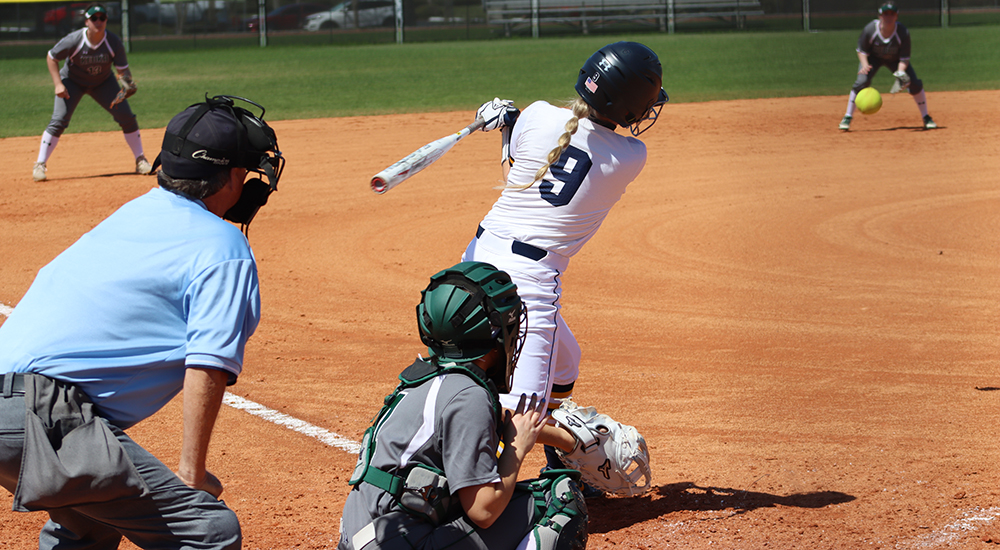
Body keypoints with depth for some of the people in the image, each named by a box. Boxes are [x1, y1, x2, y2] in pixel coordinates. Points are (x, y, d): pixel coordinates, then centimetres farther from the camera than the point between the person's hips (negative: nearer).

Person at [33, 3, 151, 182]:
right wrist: (58, 84, -21)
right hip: (72, 81, -2)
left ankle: (140, 160, 8)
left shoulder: (114, 42, -25)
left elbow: (122, 68, -19)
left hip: (103, 82, 2)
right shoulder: (74, 40, -29)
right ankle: (40, 165, -6)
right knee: (58, 121, -15)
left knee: (127, 117, -7)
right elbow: (51, 57, -14)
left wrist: (128, 82, -41)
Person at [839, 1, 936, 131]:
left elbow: (904, 59, -24)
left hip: (895, 59, 0)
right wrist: (865, 65, -33)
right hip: (873, 58, 0)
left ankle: (926, 118, 6)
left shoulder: (903, 33, -32)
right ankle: (847, 118, -8)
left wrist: (900, 73, -42)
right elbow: (862, 51, -15)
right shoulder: (870, 30, -31)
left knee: (915, 84, -13)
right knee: (862, 82, -22)